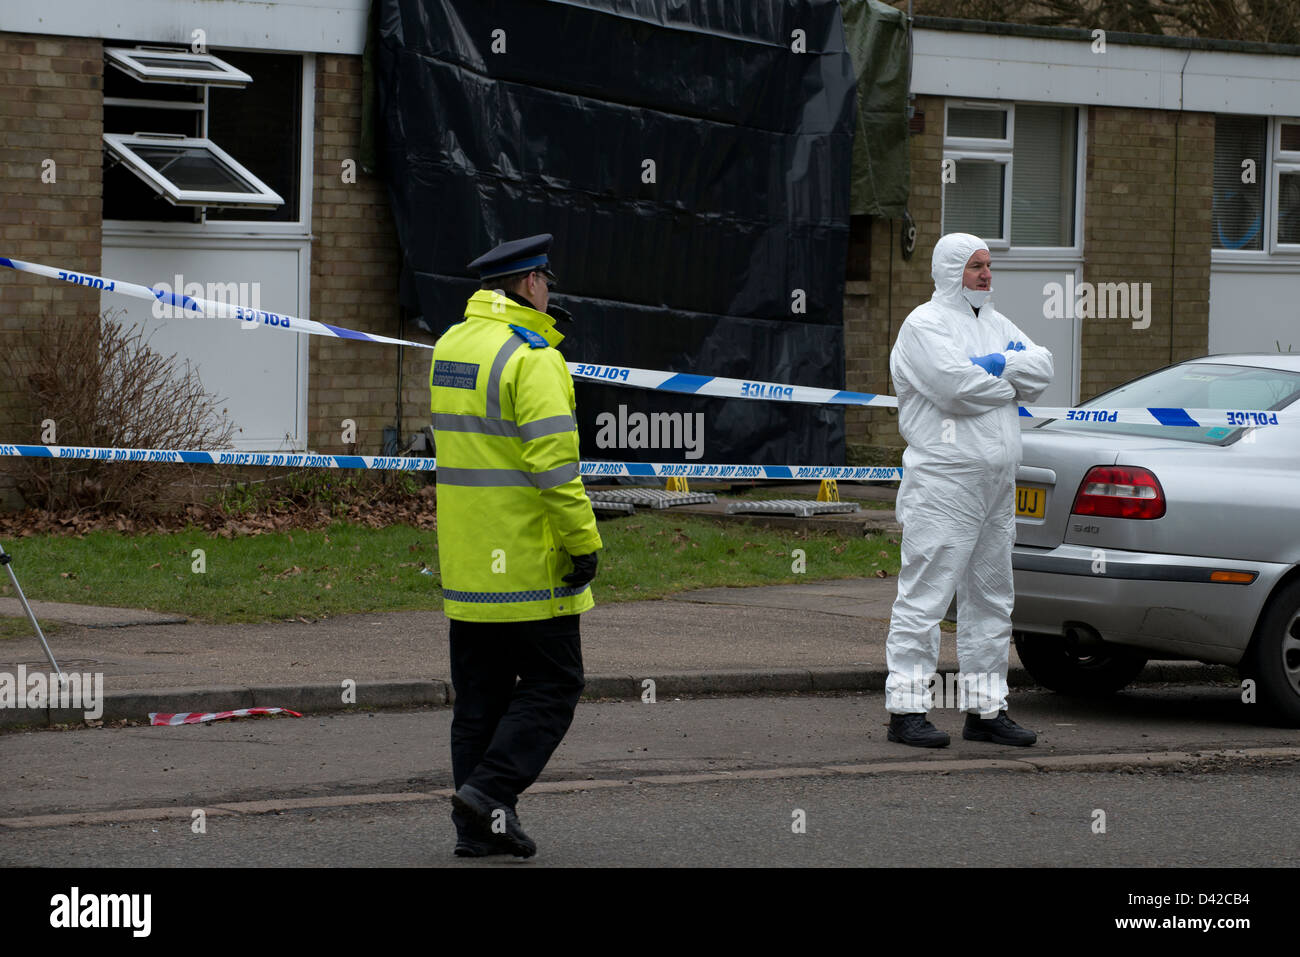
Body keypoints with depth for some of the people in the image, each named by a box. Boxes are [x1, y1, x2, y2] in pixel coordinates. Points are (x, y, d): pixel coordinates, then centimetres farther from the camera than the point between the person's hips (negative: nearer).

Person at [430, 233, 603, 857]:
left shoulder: (449, 346, 10)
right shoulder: (532, 357, -15)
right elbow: (552, 460, -21)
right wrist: (584, 542, -16)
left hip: (465, 564, 8)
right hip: (527, 562, -8)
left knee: (480, 693, 11)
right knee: (552, 685, 3)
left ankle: (477, 827, 11)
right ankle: (490, 789, -9)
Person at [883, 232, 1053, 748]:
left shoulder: (995, 324, 19)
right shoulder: (924, 325, -6)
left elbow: (1043, 367, 6)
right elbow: (956, 386, -21)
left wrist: (998, 365, -12)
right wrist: (1012, 383, -4)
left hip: (997, 484, 9)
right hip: (943, 484, -9)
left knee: (991, 599, 12)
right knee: (925, 596, -9)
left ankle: (985, 708, 19)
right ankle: (907, 709, -7)